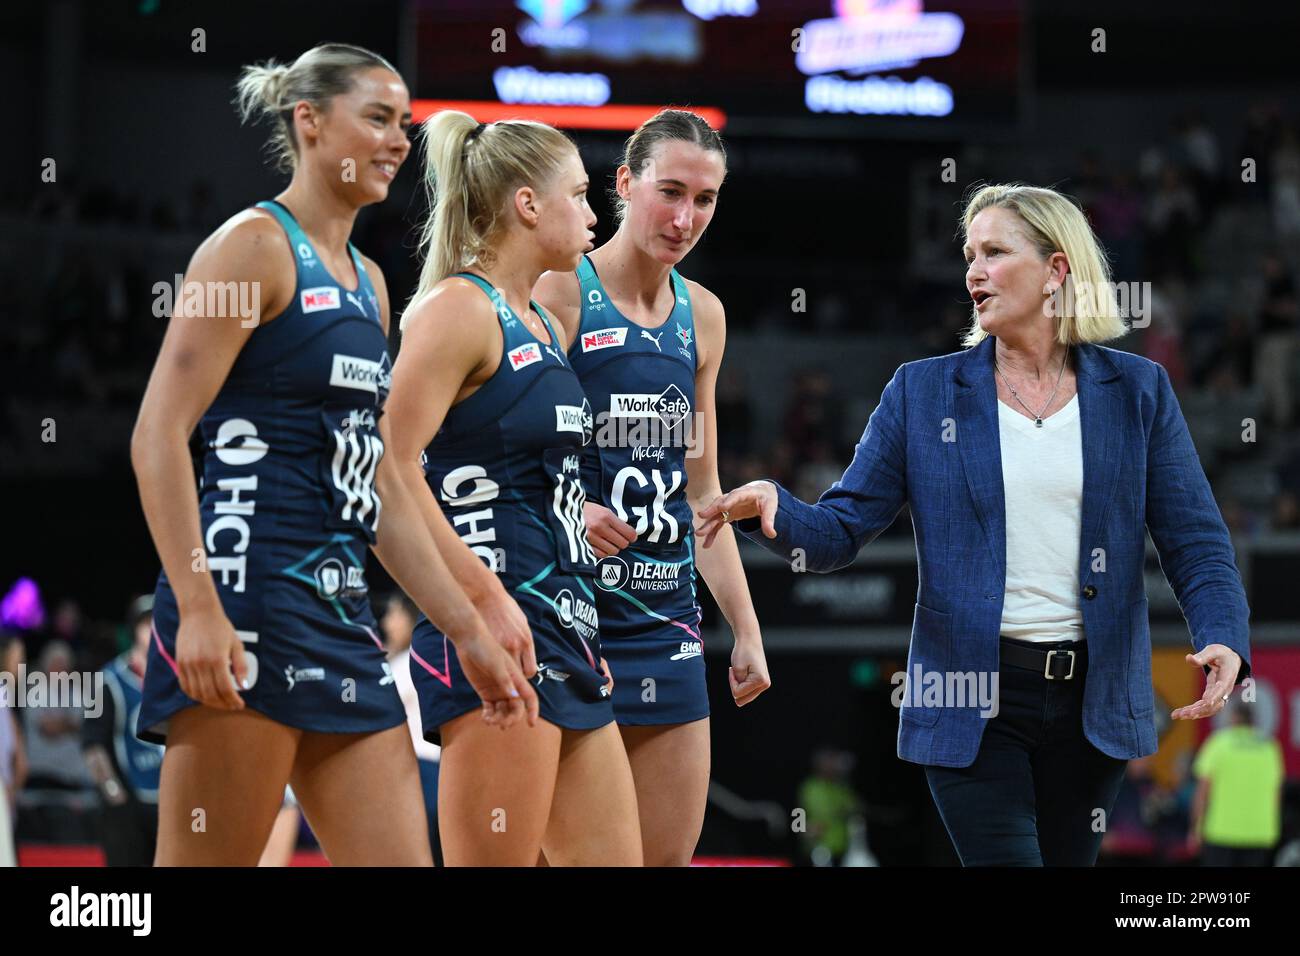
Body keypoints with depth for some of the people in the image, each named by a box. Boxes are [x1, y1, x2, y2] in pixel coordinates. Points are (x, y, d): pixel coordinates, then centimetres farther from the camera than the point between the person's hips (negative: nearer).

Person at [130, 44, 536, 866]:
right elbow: (158, 435, -13)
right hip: (246, 610, -9)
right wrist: (198, 608, -22)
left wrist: (471, 633, 19)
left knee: (403, 860, 3)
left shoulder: (367, 282, 19)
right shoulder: (254, 245, -5)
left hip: (340, 613, 9)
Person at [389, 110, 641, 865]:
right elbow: (394, 467, -18)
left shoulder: (541, 326, 19)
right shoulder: (457, 309, -8)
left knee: (618, 859, 6)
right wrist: (489, 600, -22)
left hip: (563, 633, 10)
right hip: (494, 635, -10)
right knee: (497, 861, -10)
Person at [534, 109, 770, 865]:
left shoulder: (702, 315, 13)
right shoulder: (558, 294, -7)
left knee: (671, 854, 4)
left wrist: (746, 626, 16)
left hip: (667, 619, 6)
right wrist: (566, 511, -28)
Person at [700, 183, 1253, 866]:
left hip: (1092, 702, 2)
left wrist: (1223, 638, -18)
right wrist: (774, 510, -22)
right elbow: (840, 530, 0)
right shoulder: (924, 392, 4)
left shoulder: (1136, 391, 5)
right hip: (972, 701, -2)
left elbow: (1196, 542, 1)